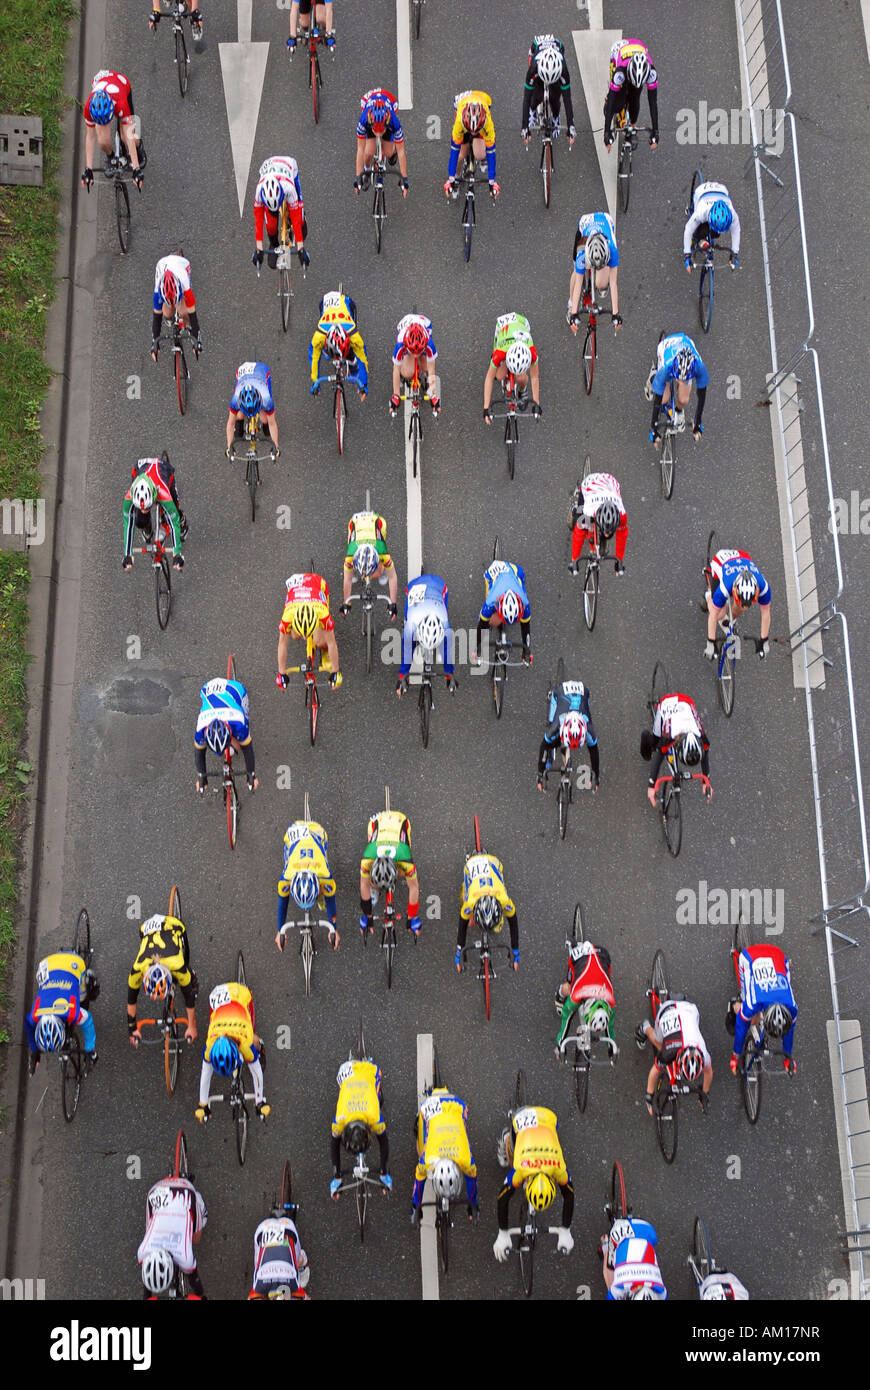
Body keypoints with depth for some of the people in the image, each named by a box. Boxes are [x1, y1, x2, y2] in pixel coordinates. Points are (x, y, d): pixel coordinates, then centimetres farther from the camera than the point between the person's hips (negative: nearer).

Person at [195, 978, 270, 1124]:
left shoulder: (246, 1043, -36)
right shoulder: (210, 1044, -32)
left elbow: (256, 1072, -20)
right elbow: (205, 1074, -15)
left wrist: (260, 1102, -8)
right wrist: (202, 1105, -6)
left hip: (242, 995, -1)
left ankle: (259, 1047, 27)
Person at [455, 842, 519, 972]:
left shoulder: (504, 900, -39)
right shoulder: (470, 903, -40)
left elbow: (513, 922, -19)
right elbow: (462, 926, -20)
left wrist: (515, 952, -10)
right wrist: (458, 952, -11)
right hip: (472, 865, -1)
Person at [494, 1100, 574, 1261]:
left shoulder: (559, 1168, -34)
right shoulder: (519, 1169, -37)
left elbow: (569, 1195, -16)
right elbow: (503, 1199, -22)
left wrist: (565, 1231, -10)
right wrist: (502, 1235, -16)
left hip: (548, 1118, 1)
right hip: (520, 1119, -1)